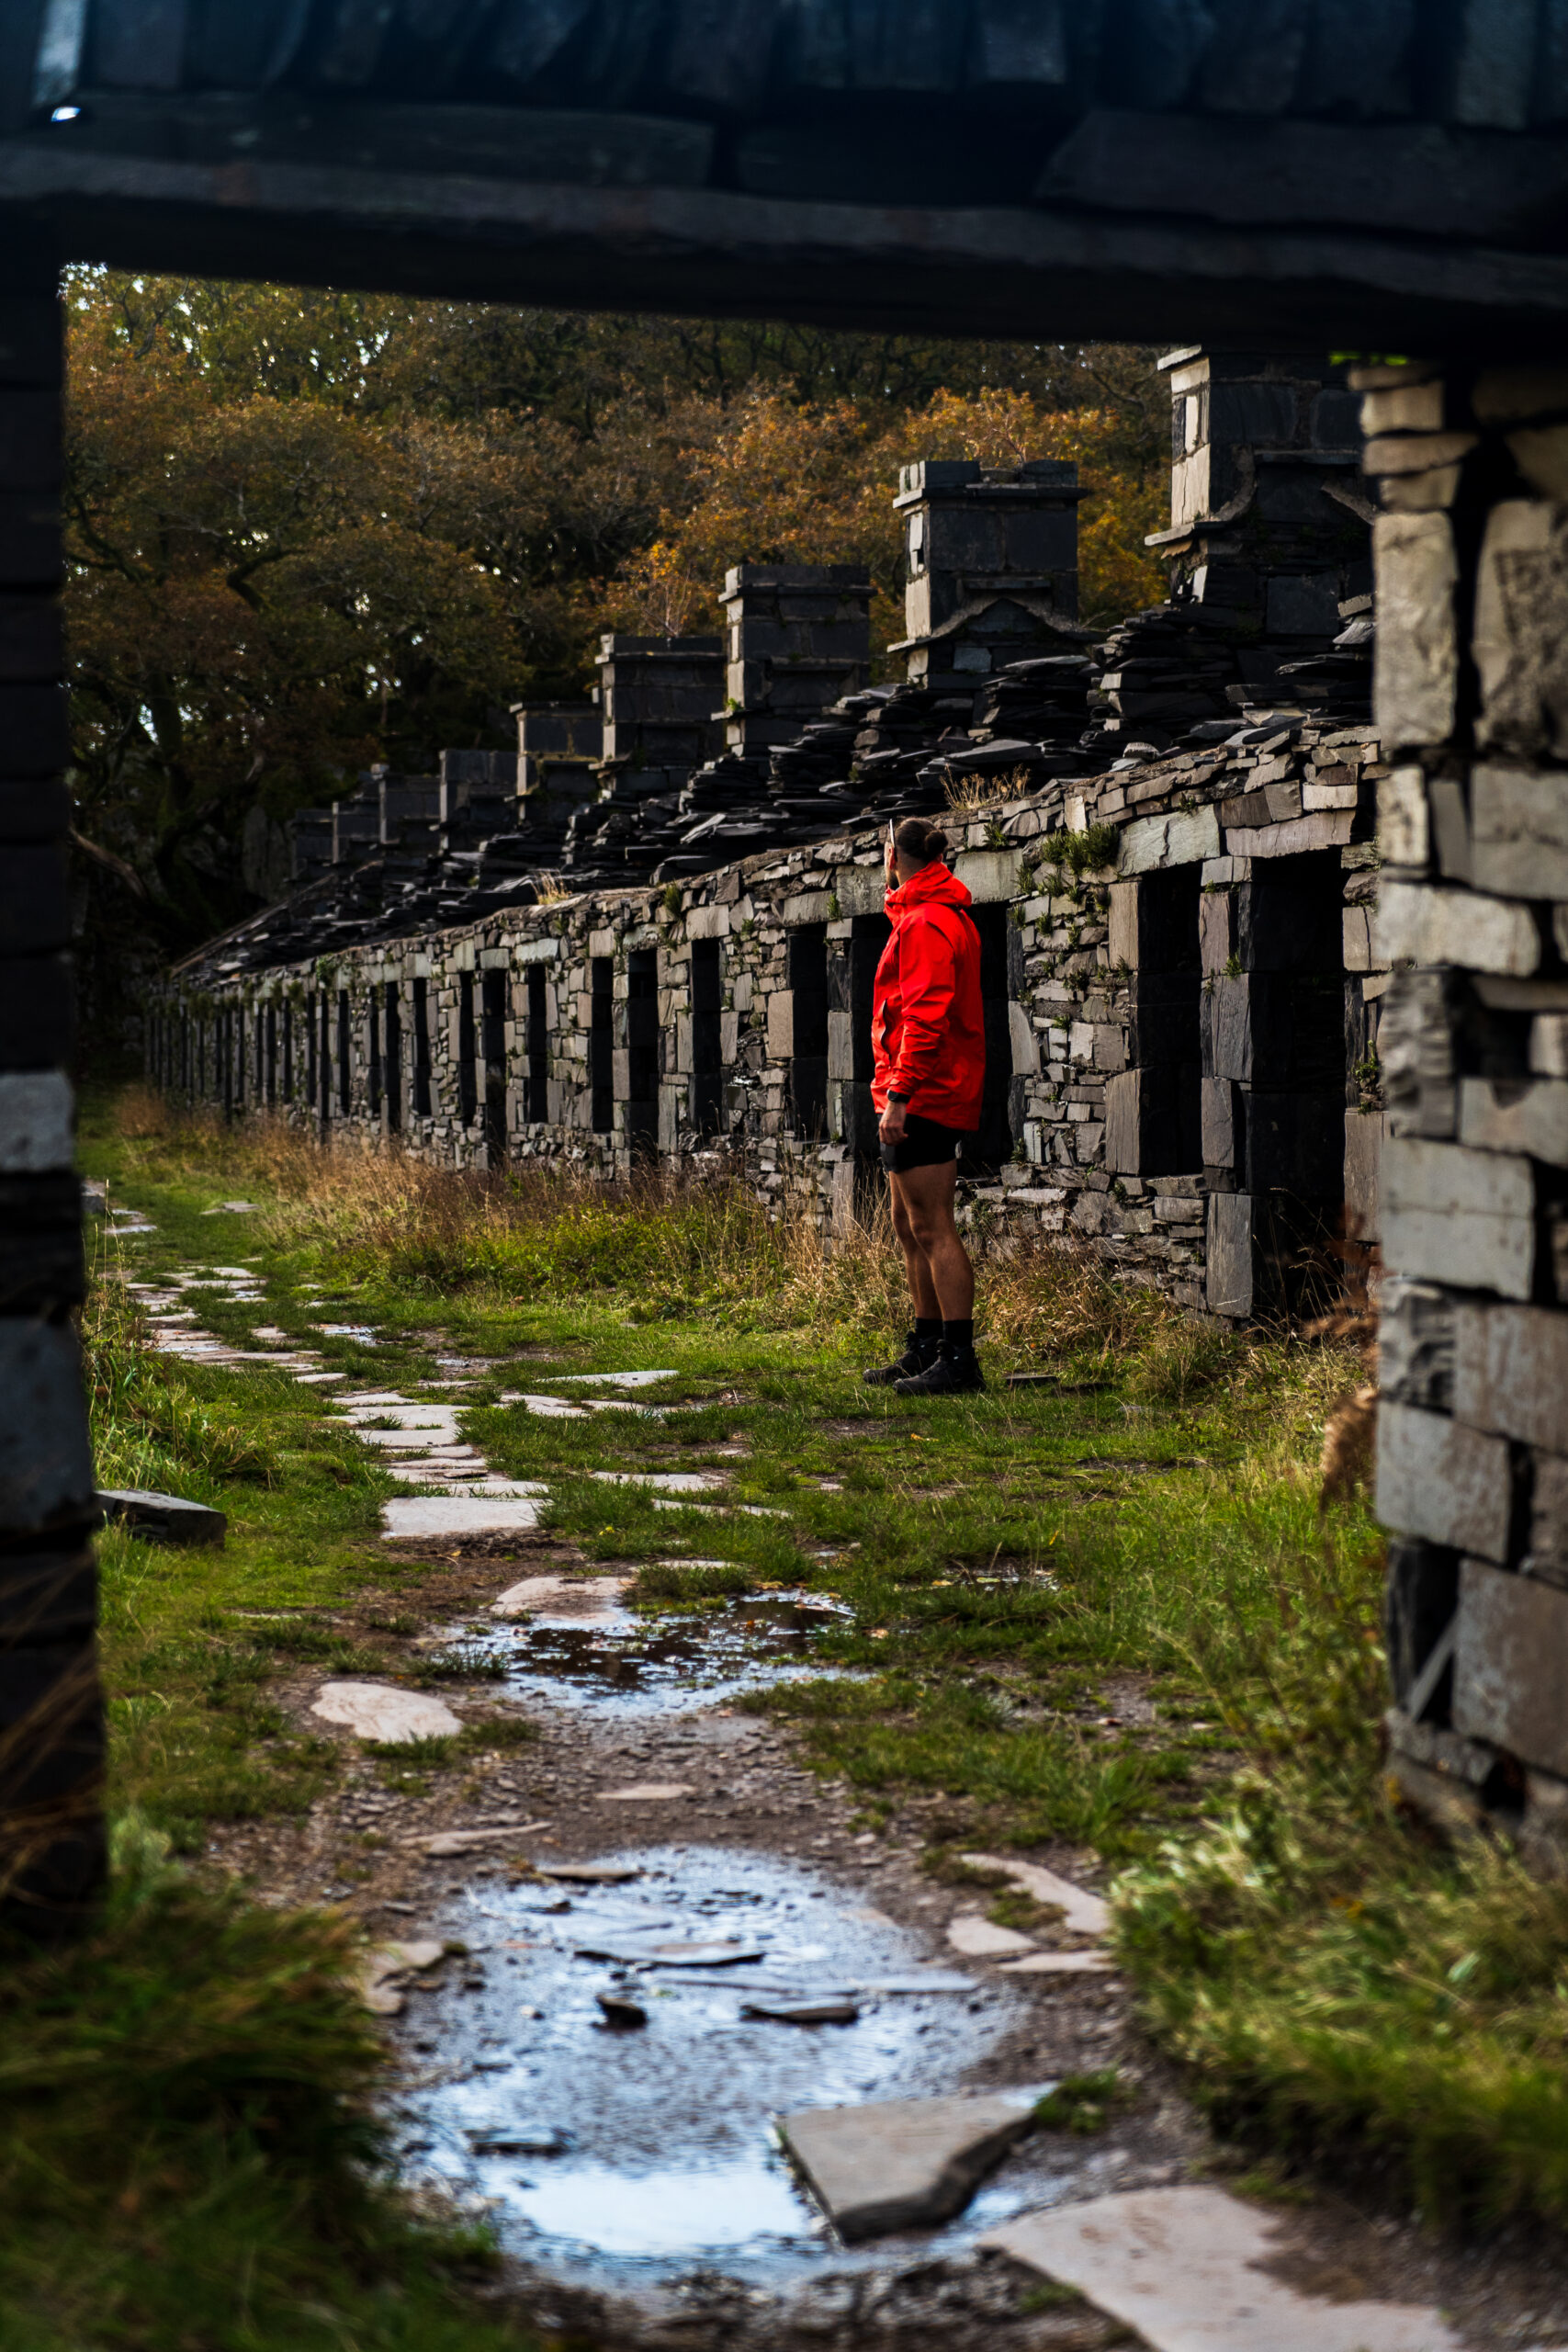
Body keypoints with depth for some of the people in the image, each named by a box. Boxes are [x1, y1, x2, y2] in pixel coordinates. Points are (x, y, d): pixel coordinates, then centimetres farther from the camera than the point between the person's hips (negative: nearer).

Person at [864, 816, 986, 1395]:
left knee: (931, 1227, -10)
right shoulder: (951, 917, 19)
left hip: (922, 1095, -11)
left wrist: (899, 1092, -24)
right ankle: (926, 1348, 23)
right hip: (935, 1097, 11)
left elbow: (925, 1017, -23)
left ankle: (959, 1358, -10)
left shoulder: (925, 924, -14)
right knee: (910, 1225, 16)